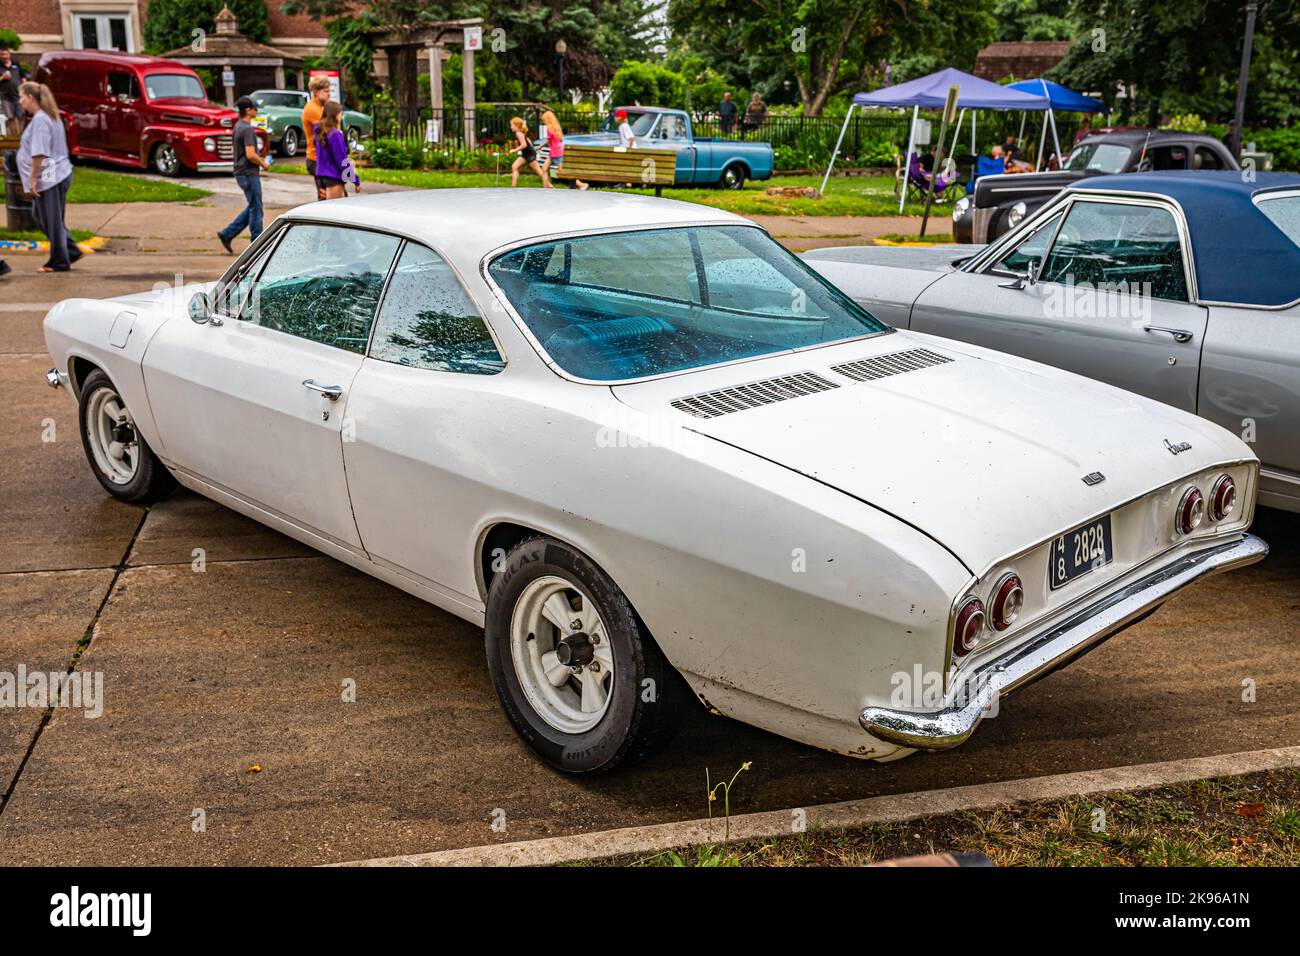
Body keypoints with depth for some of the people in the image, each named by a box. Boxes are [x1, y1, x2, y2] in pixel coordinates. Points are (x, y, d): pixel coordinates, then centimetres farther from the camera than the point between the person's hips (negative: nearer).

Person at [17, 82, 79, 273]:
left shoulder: (40, 120, -15)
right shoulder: (49, 117, 15)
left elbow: (39, 154, -20)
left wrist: (32, 180, -17)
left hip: (49, 178, -10)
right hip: (59, 176, 10)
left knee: (52, 221, -1)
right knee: (39, 215, 19)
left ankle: (59, 262, 8)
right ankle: (71, 251, 20)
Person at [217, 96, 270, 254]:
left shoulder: (238, 126, 14)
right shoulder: (247, 129, -17)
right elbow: (250, 155, -25)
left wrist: (260, 159, 14)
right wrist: (263, 164, -9)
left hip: (242, 172, 10)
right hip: (249, 173, -10)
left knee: (253, 208, 16)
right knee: (256, 209, -2)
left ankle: (227, 234, 15)